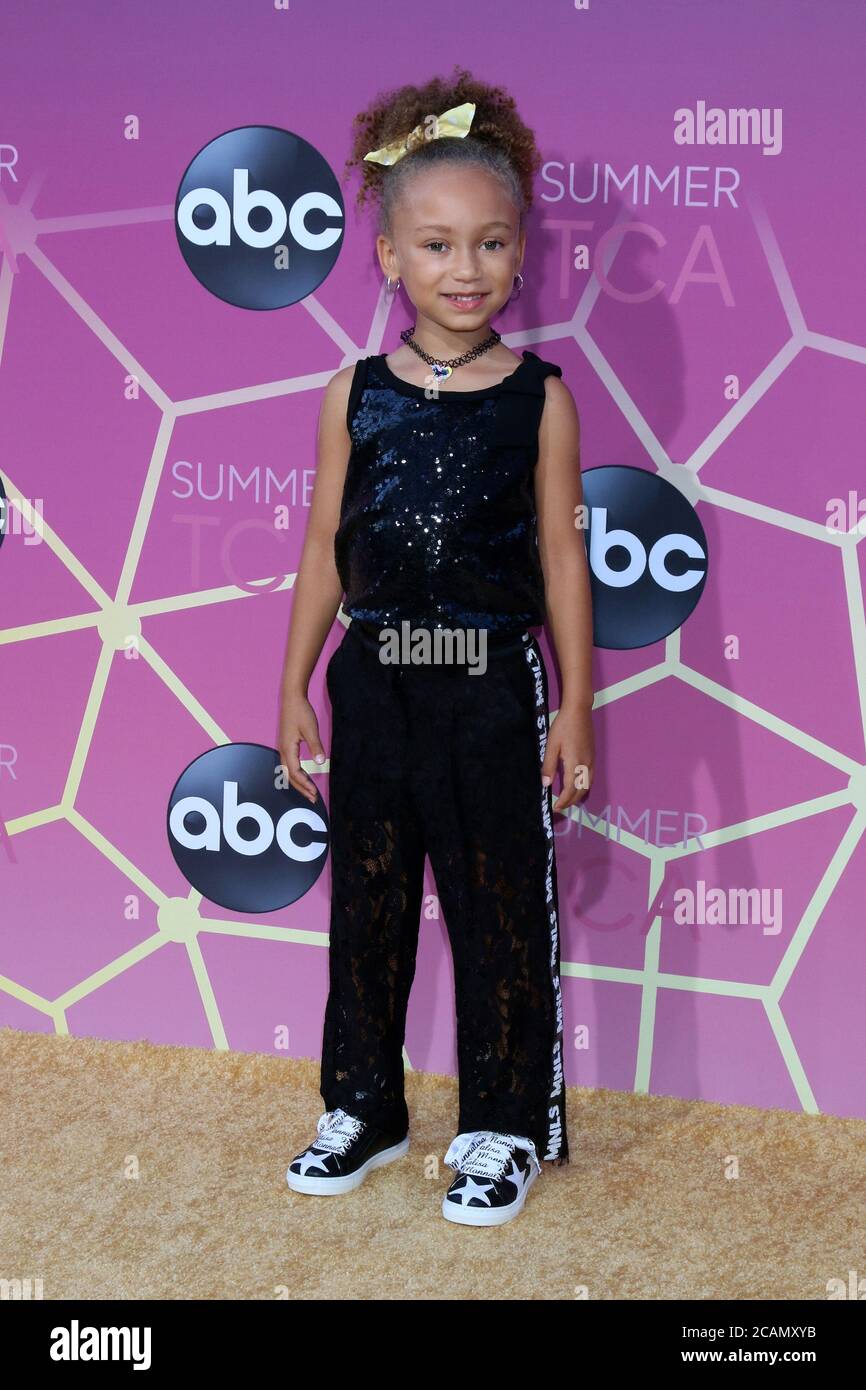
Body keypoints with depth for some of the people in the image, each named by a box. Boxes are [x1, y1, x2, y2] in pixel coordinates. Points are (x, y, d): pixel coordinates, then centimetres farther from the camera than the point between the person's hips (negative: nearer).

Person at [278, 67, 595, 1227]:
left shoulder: (539, 398, -4)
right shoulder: (354, 394, 1)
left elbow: (561, 554, -2)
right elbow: (325, 549, 6)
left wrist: (576, 708, -2)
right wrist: (297, 686, 6)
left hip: (493, 684, -2)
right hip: (374, 683, 2)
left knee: (502, 909, 7)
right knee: (367, 902, 14)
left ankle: (507, 1128, 23)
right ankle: (364, 1108, 31)